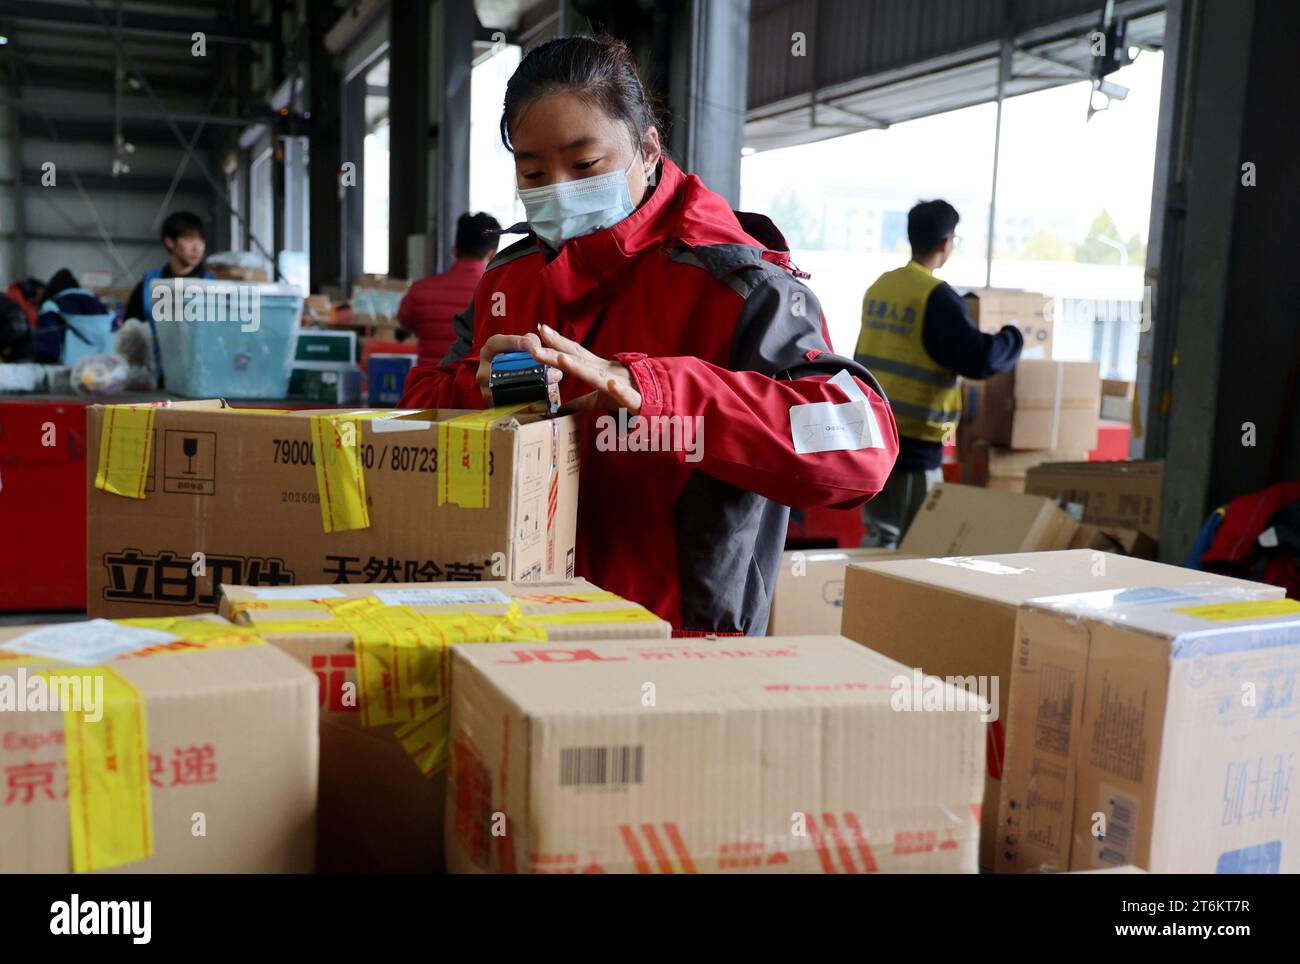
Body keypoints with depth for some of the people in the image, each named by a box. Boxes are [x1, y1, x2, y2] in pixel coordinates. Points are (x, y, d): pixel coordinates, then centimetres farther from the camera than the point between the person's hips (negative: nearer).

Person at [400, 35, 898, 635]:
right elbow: (420, 407, 18)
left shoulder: (733, 285, -8)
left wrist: (644, 388, -30)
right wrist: (478, 386, -7)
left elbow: (860, 441, -21)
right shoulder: (507, 279, 13)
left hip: (680, 636, -5)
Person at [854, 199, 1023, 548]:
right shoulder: (937, 296, -14)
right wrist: (1015, 337, 0)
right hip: (913, 438, -7)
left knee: (878, 531, 16)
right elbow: (979, 359, -19)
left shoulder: (879, 287, 9)